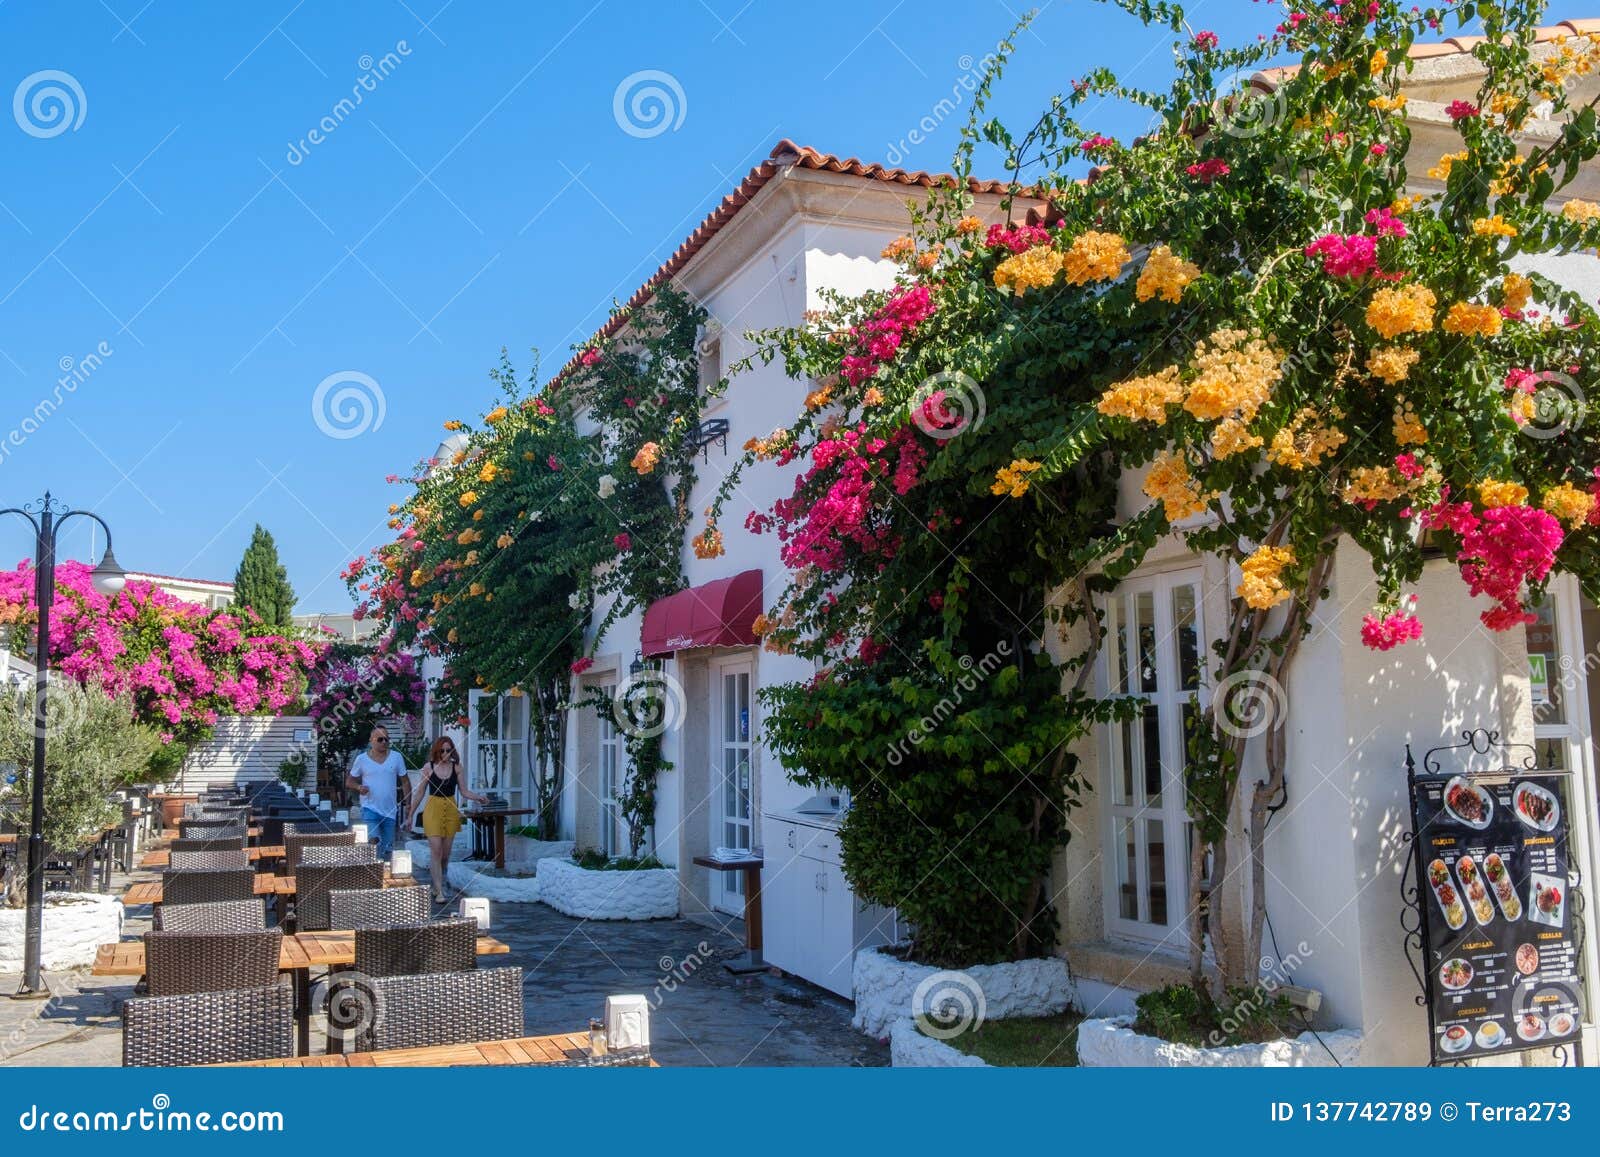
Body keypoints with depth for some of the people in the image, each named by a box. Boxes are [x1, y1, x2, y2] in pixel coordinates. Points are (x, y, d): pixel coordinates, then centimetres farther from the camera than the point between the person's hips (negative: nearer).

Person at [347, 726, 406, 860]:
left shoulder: (396, 757, 2)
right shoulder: (361, 759, -1)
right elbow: (351, 781, 8)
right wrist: (359, 787, -14)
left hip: (390, 810, 3)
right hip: (370, 809, -2)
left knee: (388, 848, 11)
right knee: (374, 844, -18)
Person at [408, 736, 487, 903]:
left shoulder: (456, 767, 3)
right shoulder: (429, 768, -1)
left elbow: (463, 790, 3)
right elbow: (420, 793, 6)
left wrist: (478, 797, -15)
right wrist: (411, 814, 8)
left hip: (451, 810, 2)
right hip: (433, 809, -2)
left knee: (445, 853, 8)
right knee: (435, 851, -9)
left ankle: (438, 885, 25)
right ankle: (439, 891, -8)